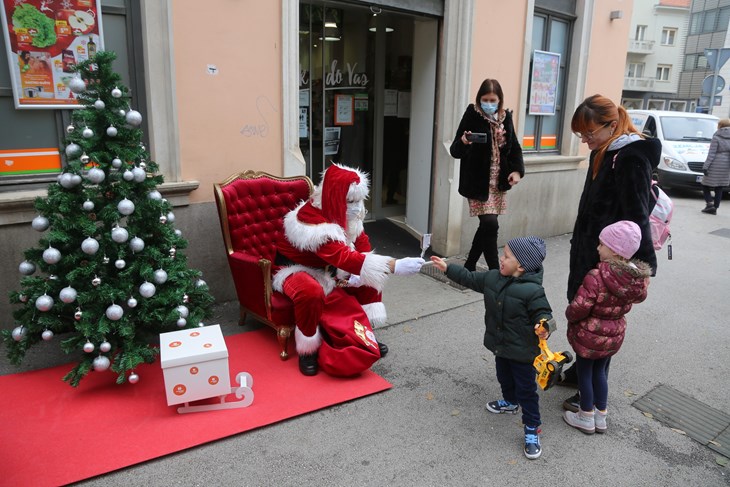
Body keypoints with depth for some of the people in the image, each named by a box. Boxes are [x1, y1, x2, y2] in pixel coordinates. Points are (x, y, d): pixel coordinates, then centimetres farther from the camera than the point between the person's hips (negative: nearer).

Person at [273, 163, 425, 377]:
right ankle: (308, 349, -16)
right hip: (295, 269, -8)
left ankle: (365, 333, 5)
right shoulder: (311, 219, -35)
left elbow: (363, 246, -1)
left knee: (372, 275, -2)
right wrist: (394, 266, -50)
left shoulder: (344, 213, -9)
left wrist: (358, 275, -23)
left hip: (326, 268, 8)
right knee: (311, 293, -40)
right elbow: (343, 257, -45)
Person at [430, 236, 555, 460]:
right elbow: (471, 278, 7)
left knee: (526, 389, 6)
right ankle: (510, 402, 57)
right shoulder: (493, 277, -6)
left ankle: (532, 430, 21)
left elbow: (543, 313, -21)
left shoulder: (532, 290, -28)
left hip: (522, 350, -7)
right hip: (500, 345, 7)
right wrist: (448, 268, 6)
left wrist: (544, 327, -42)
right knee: (504, 377, 29)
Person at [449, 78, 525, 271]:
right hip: (479, 182, -5)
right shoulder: (472, 116, -10)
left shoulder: (505, 117, 4)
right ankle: (495, 271, -1)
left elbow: (514, 146, 14)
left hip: (499, 182, 5)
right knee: (490, 224, -13)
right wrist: (463, 142, -36)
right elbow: (455, 151, -14)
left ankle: (470, 265, 26)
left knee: (486, 225, 10)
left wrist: (517, 170, -2)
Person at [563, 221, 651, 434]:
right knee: (599, 371, 24)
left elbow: (579, 308, -27)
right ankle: (601, 416, 36)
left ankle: (586, 418, 29)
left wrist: (569, 315, -6)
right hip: (614, 335, 6)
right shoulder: (638, 278, -10)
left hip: (589, 335, -6)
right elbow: (639, 297, 8)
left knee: (584, 373, 14)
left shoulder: (596, 277, -31)